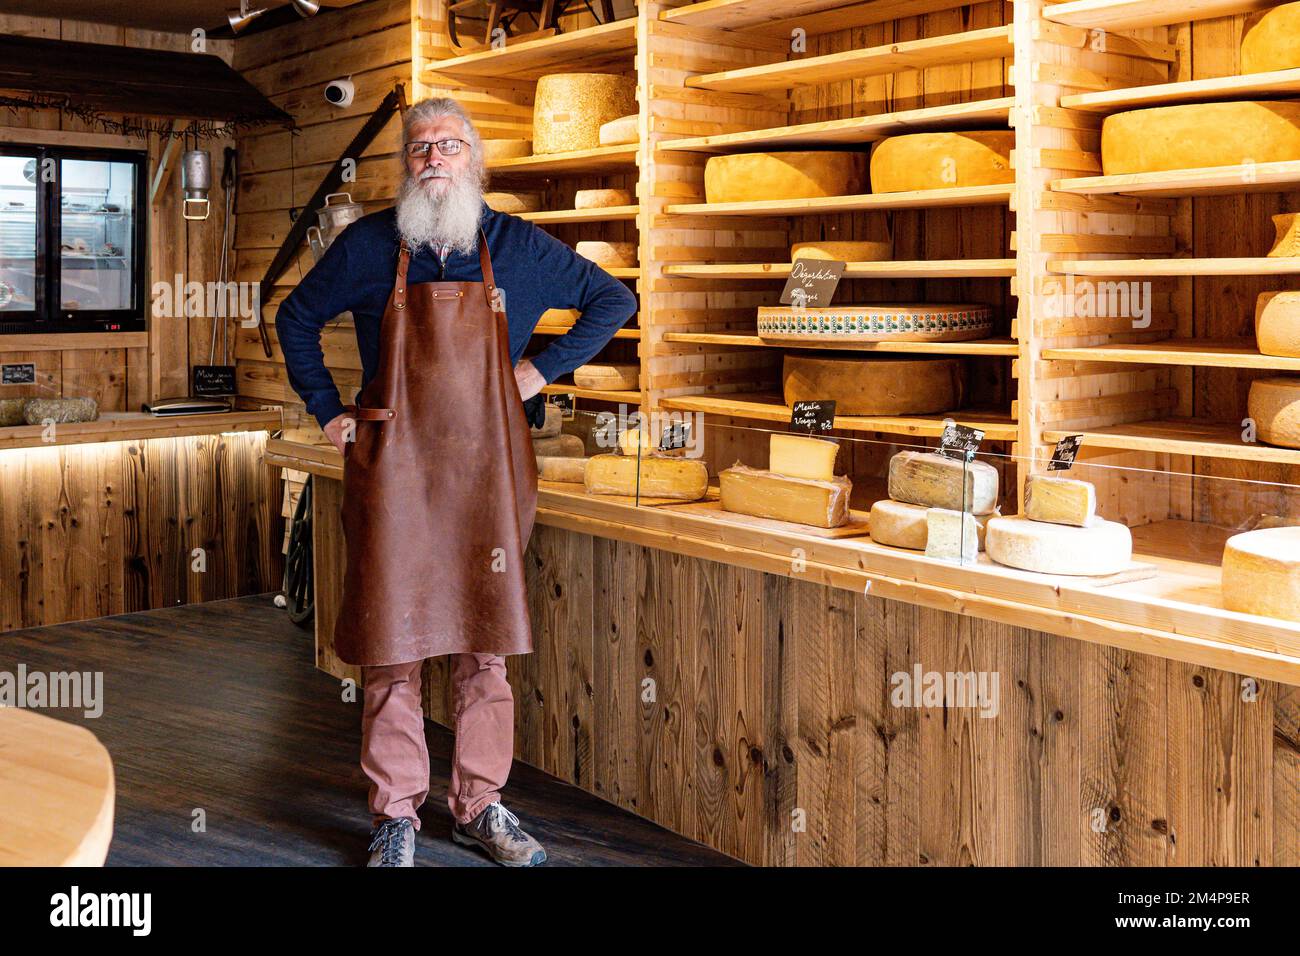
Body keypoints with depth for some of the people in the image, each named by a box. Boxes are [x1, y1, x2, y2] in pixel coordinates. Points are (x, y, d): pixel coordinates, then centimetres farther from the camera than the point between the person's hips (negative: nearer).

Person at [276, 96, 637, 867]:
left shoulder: (518, 247, 4)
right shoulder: (369, 246, 3)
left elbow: (614, 300, 11)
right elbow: (297, 319, 16)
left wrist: (544, 369, 2)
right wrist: (328, 412, 8)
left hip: (489, 469, 1)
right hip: (393, 470, -1)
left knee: (487, 645, 8)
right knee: (393, 644, 2)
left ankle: (481, 806, 22)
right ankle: (396, 817, 15)